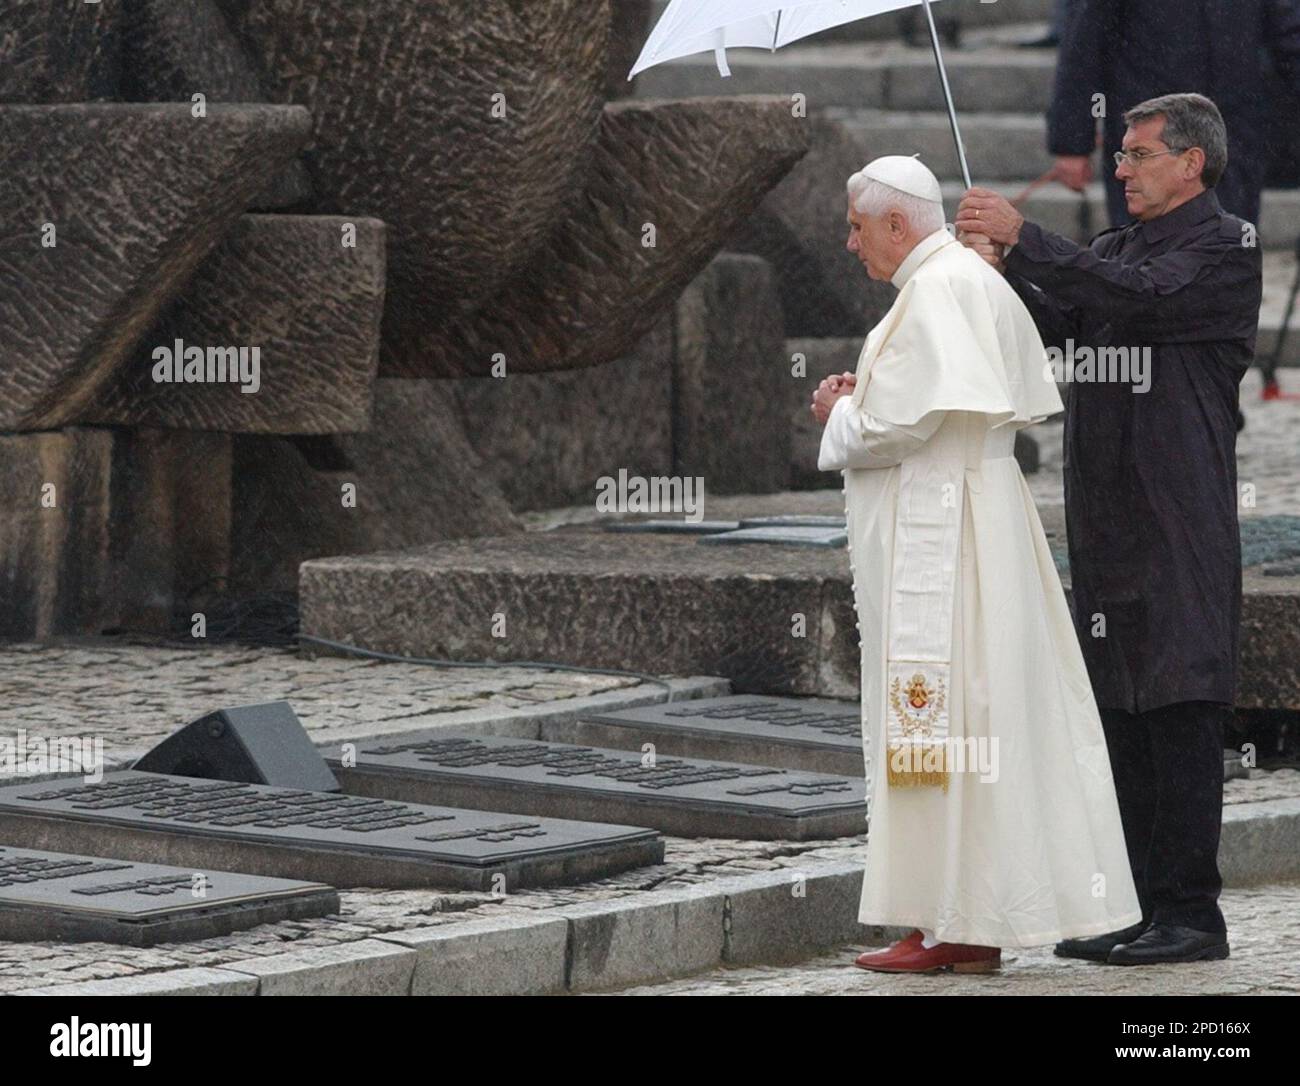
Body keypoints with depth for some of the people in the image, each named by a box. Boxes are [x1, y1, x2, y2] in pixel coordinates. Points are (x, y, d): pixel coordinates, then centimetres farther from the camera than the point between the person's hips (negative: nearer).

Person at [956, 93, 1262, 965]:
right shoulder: (1118, 248, 19)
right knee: (1126, 716, 9)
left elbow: (1142, 299, -21)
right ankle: (1144, 907, 14)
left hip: (1181, 527, -8)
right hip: (1107, 525, 8)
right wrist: (999, 266, -6)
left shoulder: (1225, 250, -5)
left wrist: (1023, 238, -20)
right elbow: (1050, 325, 12)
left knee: (1180, 713, -9)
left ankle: (1191, 914, -7)